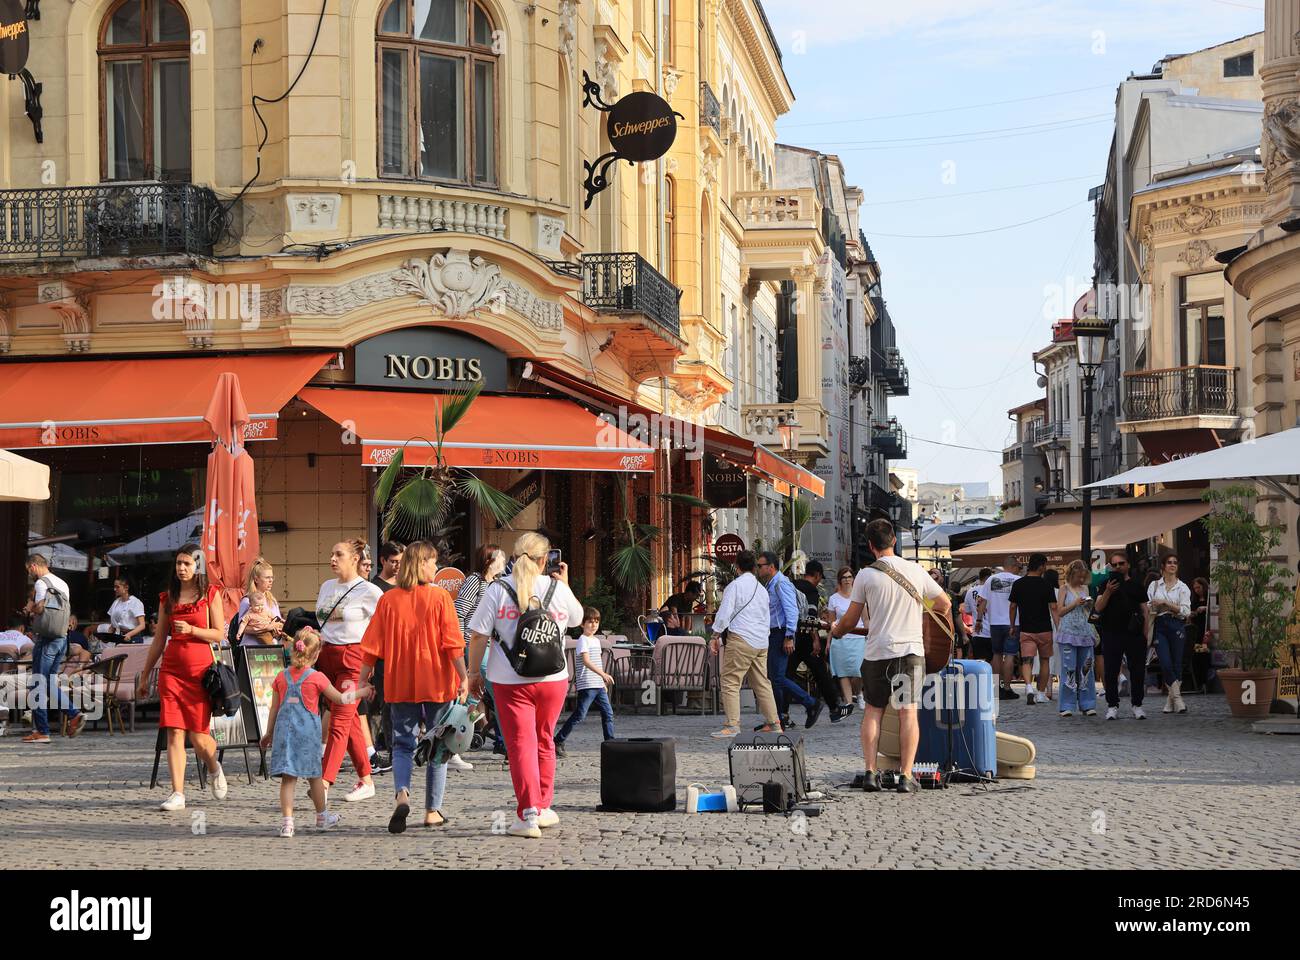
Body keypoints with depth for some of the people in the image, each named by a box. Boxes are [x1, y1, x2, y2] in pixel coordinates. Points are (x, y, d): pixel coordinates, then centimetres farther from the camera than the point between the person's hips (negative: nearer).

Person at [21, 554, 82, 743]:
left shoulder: (41, 583, -9)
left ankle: (41, 731, -1)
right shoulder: (62, 584, 16)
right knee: (51, 683, 15)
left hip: (47, 640, -8)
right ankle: (74, 715, 1)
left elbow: (40, 608, -21)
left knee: (39, 685, -2)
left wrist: (29, 610, 1)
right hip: (62, 637, 8)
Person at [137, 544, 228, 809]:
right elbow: (159, 640, 16)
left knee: (198, 736, -3)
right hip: (171, 669, 3)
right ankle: (177, 794, -6)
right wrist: (144, 675, 15)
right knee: (174, 733, -6)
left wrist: (191, 630, -17)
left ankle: (214, 769, 29)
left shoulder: (211, 594, 3)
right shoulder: (167, 597, 12)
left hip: (200, 669, -3)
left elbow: (219, 634, -1)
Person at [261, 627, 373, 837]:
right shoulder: (317, 677, -4)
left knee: (288, 777, -1)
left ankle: (287, 821, -11)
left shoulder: (281, 677, 6)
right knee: (314, 775, 13)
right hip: (308, 730, -2)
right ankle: (322, 817, 28)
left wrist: (269, 733, 21)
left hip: (284, 729, 2)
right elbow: (340, 699, 6)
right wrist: (361, 692, 21)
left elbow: (274, 709, 11)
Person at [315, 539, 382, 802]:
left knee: (339, 723, -12)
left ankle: (323, 785, -18)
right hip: (327, 657, 7)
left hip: (353, 659, -7)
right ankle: (366, 782, 19)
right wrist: (316, 642, 10)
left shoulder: (369, 591, -7)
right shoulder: (326, 587, 13)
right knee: (350, 723, 11)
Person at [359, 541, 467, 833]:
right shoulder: (440, 597, -7)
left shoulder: (388, 600, 0)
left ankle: (402, 794, -17)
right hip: (437, 684, -2)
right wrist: (464, 677, -5)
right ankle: (433, 811, 11)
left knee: (402, 743, 9)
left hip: (399, 685, 2)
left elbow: (371, 646, 1)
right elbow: (453, 643, -11)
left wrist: (363, 681, 9)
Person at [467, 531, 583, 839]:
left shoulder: (498, 589, -5)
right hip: (553, 678, 2)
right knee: (544, 742, 19)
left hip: (510, 681, -2)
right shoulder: (557, 588, 1)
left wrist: (474, 672, 4)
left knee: (521, 745, -1)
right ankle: (543, 807, 29)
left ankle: (528, 816, -9)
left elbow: (478, 635, -6)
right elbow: (576, 618, 20)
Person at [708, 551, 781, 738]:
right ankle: (774, 723, 15)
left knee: (731, 681, -7)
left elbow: (724, 613, -11)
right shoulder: (762, 589, 18)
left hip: (741, 640, -8)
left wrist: (715, 636, -5)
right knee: (762, 682, 13)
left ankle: (732, 725, -14)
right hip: (761, 642, 8)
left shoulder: (735, 585, -5)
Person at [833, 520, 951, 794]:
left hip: (877, 652, 0)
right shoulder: (915, 571, 2)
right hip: (910, 650, 0)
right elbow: (945, 604, 12)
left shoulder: (866, 575, -3)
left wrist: (836, 630, 23)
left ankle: (870, 773, 6)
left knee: (873, 710, 12)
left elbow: (850, 620, 2)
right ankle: (907, 776, -5)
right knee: (908, 712, 1)